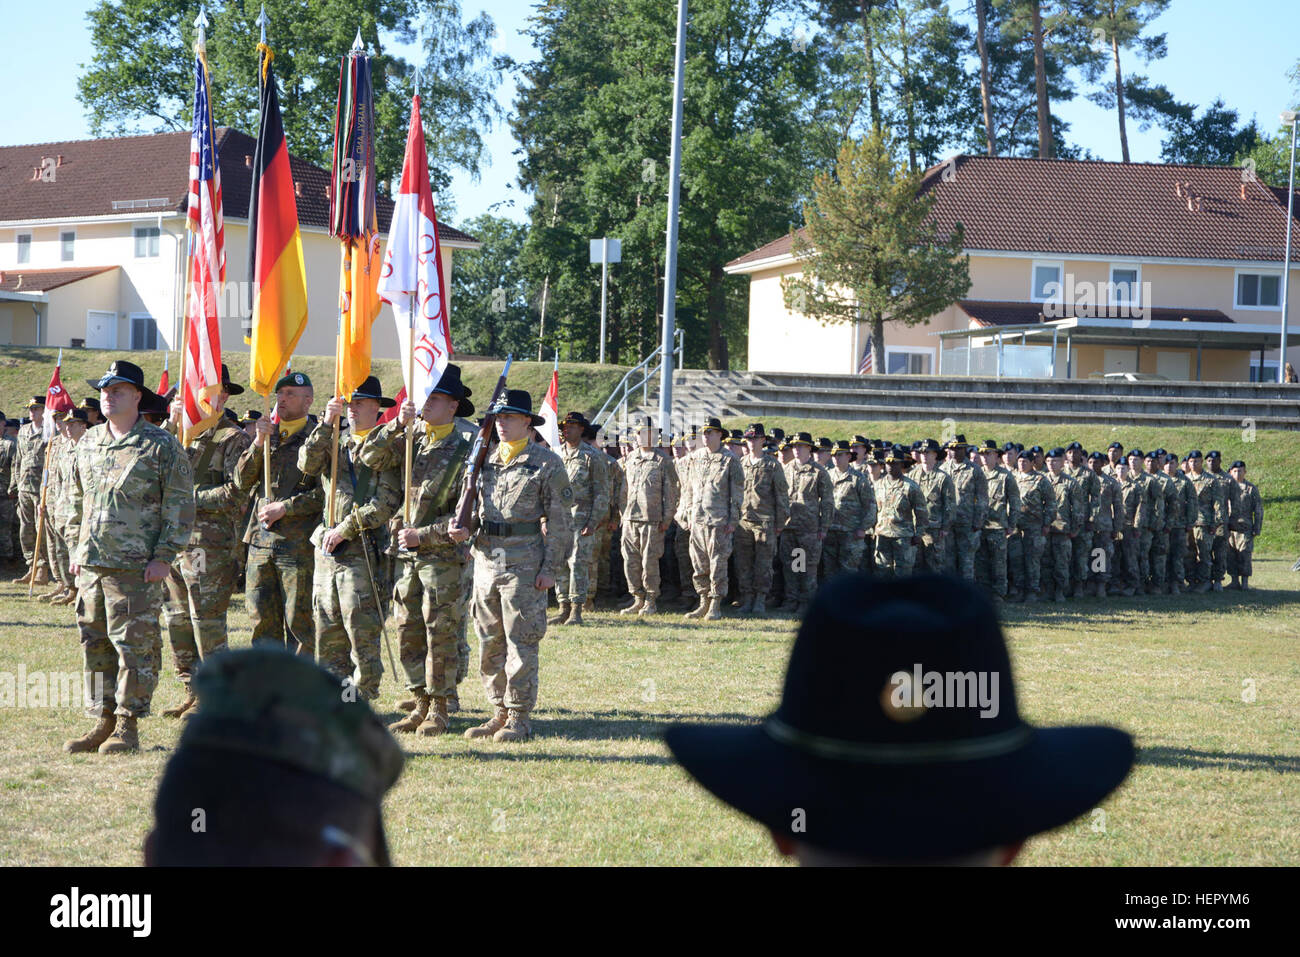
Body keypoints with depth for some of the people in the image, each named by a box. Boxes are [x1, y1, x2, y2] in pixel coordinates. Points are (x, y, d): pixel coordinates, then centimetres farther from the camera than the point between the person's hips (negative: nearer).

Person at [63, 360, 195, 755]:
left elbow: (180, 506, -5)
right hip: (90, 566, 6)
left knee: (134, 646, -4)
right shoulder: (88, 444, 14)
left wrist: (164, 557, -11)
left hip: (136, 567, -6)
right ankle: (104, 721, 17)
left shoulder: (160, 445, -4)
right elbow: (76, 500, 24)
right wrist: (75, 549, 16)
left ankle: (128, 727, 3)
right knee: (95, 645, 9)